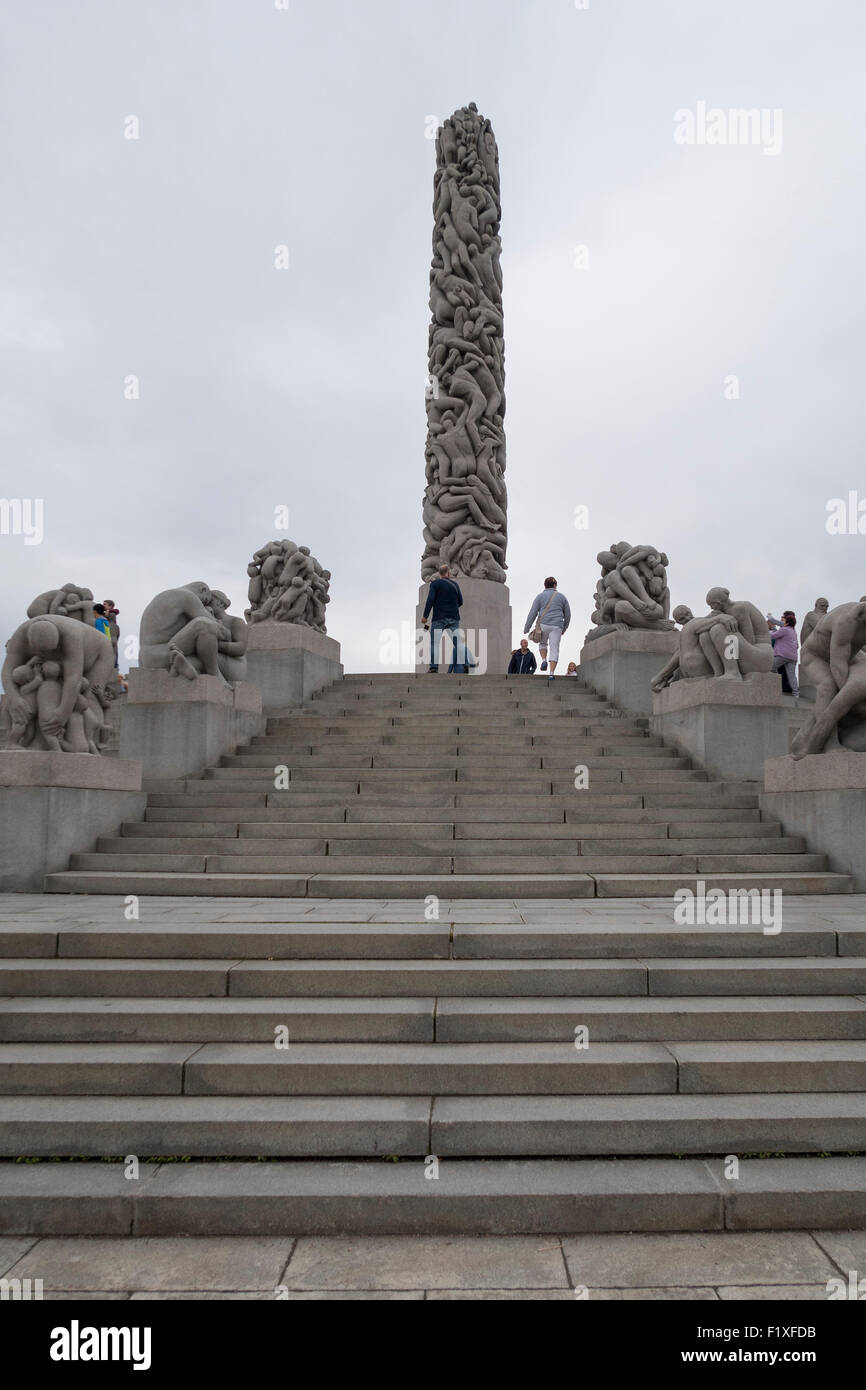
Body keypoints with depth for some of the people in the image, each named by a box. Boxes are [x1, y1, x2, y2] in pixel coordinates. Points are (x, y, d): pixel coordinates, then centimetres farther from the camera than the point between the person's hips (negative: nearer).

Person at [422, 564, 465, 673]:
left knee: (434, 643, -3)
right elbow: (460, 602, 14)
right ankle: (464, 665, 0)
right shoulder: (455, 584, 10)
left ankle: (434, 667, -14)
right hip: (453, 618, 3)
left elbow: (430, 600, -12)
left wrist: (425, 616, -9)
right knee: (457, 642, 7)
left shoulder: (435, 583, -1)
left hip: (439, 618, -3)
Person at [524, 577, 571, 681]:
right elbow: (568, 615, 15)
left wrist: (527, 628, 4)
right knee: (554, 649, 0)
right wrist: (564, 628, 28)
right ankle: (552, 673, -10)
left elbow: (532, 613, -1)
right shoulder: (562, 597, 12)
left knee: (542, 643, 26)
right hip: (557, 626, 0)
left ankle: (544, 661, 3)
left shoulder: (540, 596, 6)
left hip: (543, 625, 0)